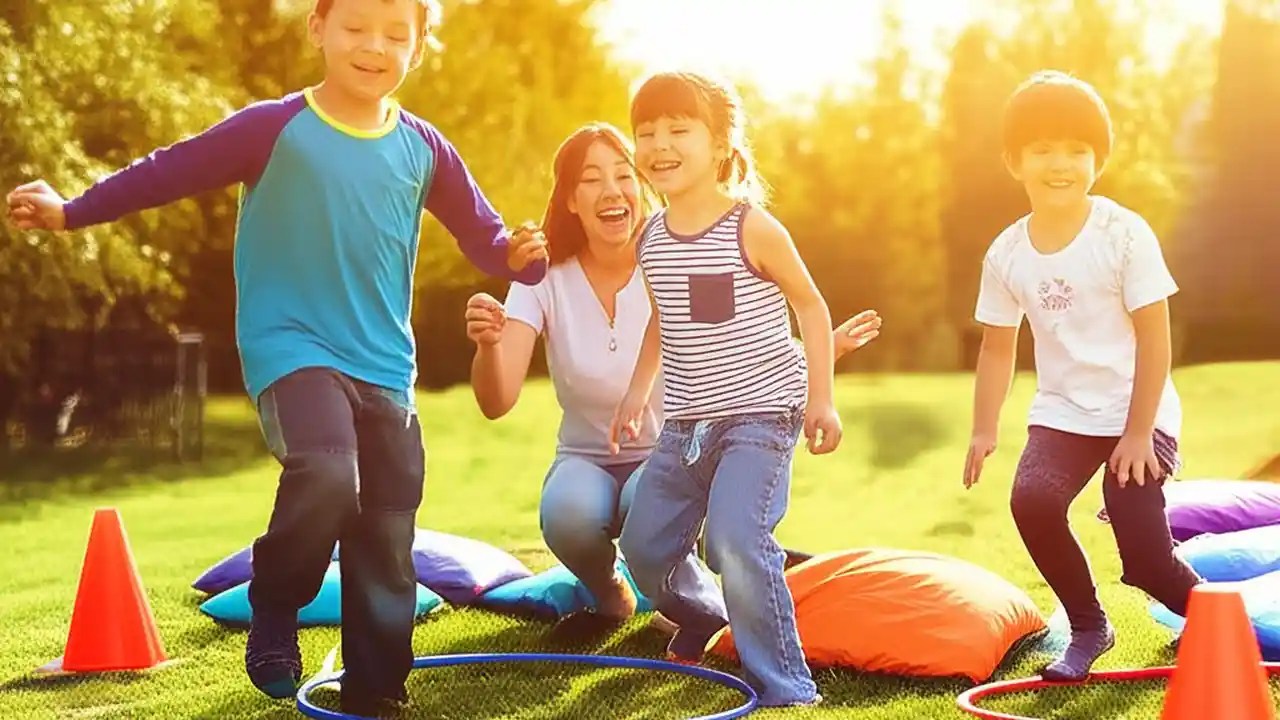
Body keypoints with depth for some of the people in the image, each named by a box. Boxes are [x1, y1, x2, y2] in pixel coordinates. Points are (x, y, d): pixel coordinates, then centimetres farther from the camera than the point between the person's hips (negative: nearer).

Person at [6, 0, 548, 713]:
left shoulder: (424, 148, 3)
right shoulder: (275, 127, -7)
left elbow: (481, 230, 10)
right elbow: (173, 169, -2)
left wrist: (521, 255, -12)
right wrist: (71, 211, 1)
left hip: (385, 364, 5)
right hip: (293, 347, -4)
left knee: (387, 534, 6)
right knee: (324, 477, -30)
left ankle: (376, 692, 19)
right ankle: (274, 613, -3)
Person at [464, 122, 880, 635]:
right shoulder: (545, 282, -11)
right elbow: (496, 404, -20)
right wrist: (488, 344, -43)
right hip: (586, 461, 1)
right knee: (568, 514, -33)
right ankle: (609, 595, 3)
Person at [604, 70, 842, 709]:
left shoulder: (753, 229, -13)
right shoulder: (650, 240, 3)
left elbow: (810, 304, -4)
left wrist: (821, 397, -7)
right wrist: (638, 391, 16)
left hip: (761, 415, -6)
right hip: (685, 423, 7)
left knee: (734, 537, -23)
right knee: (644, 543, 11)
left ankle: (786, 687, -12)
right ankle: (701, 612, 44)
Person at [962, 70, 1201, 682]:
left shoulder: (1124, 234, -14)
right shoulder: (1006, 254, -2)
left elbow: (1154, 338, -12)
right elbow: (998, 347, 8)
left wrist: (1138, 432, -14)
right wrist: (984, 430, 1)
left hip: (1139, 414, -3)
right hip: (1062, 414, 3)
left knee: (1144, 557, -10)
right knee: (1033, 499, -25)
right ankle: (1088, 627, -2)